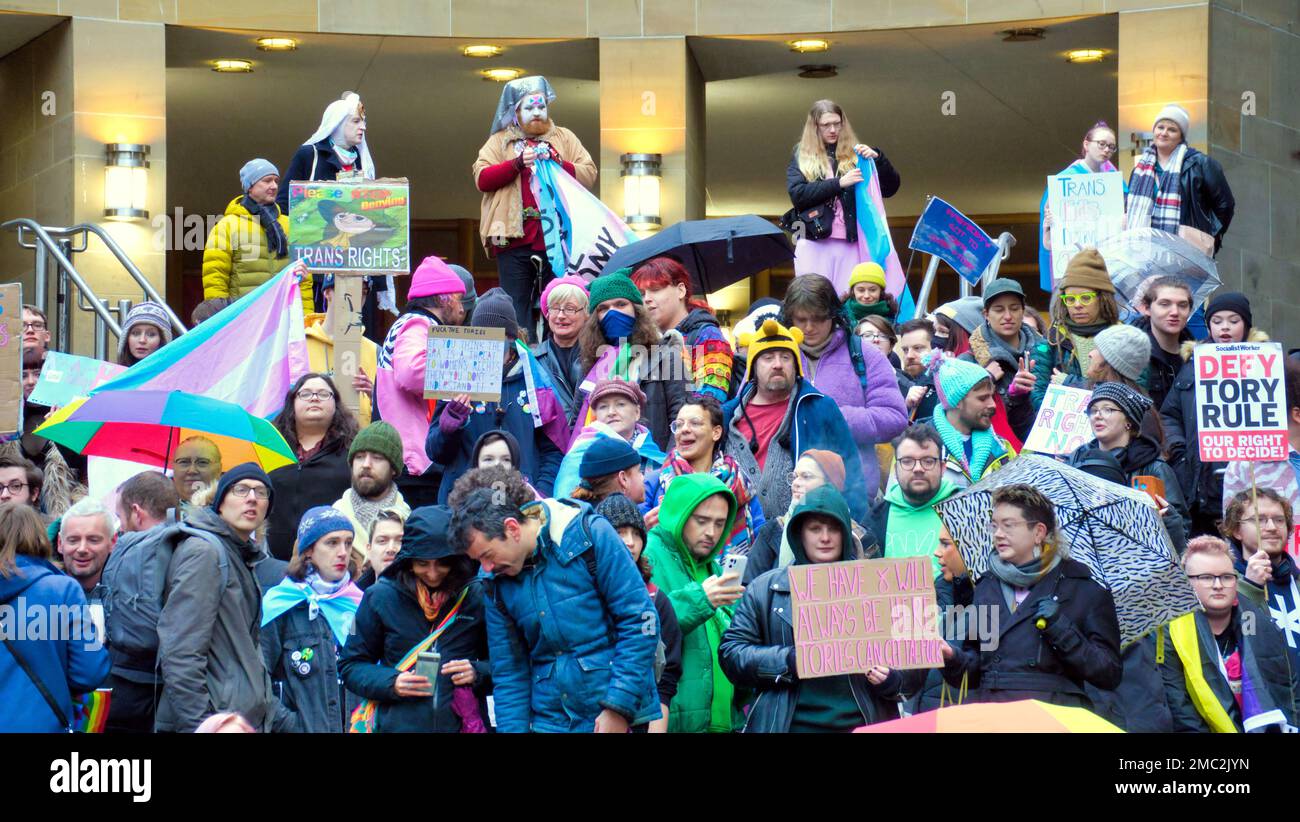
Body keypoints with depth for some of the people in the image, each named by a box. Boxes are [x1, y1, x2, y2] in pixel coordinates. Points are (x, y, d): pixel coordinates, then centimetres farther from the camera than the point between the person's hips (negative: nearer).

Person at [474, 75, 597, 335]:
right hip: (515, 239, -1)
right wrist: (518, 163, -11)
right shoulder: (500, 141, 14)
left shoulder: (564, 138, 17)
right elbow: (482, 179, 0)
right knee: (517, 311, -5)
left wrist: (558, 162, -8)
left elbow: (589, 174, 6)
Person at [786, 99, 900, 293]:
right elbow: (797, 194, -6)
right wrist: (838, 183, -13)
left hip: (850, 244, 1)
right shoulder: (802, 158, 9)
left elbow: (890, 188, 6)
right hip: (814, 243, -1)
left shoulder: (855, 155, 10)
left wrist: (878, 157, -10)